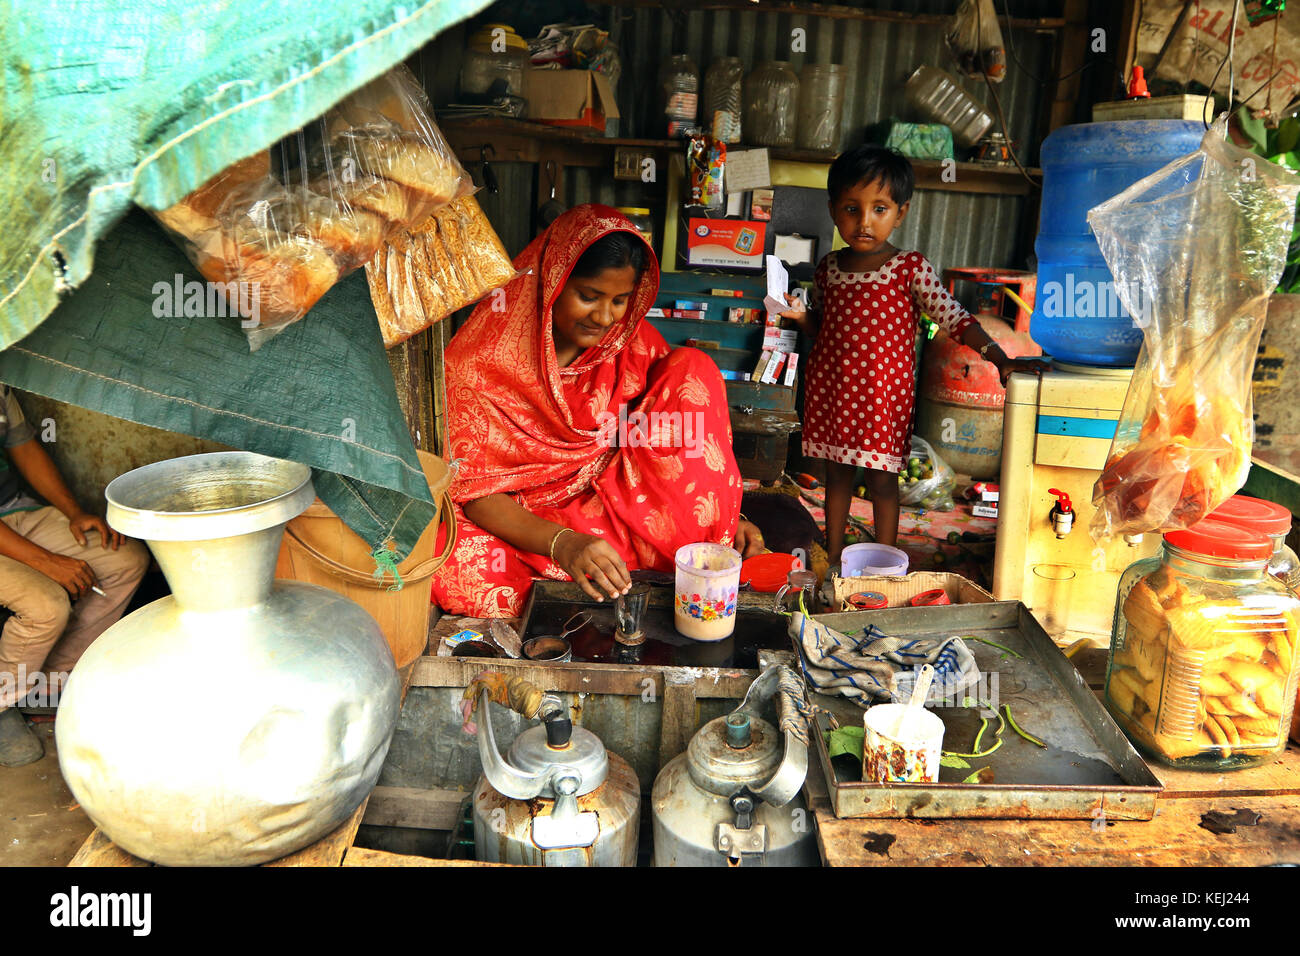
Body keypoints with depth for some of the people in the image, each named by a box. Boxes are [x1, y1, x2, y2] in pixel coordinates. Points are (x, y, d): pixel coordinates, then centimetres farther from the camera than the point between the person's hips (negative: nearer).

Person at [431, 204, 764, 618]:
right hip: (524, 522, -3)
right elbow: (474, 490, -16)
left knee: (692, 367, -12)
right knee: (455, 570, -39)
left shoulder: (632, 342, 1)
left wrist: (725, 516, -11)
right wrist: (564, 544, -33)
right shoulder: (481, 361, -12)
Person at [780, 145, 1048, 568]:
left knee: (882, 482, 3)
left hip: (884, 390, -4)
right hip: (831, 386, 4)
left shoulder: (911, 269, -9)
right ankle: (833, 556, 29)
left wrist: (1001, 359, -18)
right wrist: (800, 315, -4)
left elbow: (955, 318, -10)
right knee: (836, 474, 14)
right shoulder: (828, 268, 4)